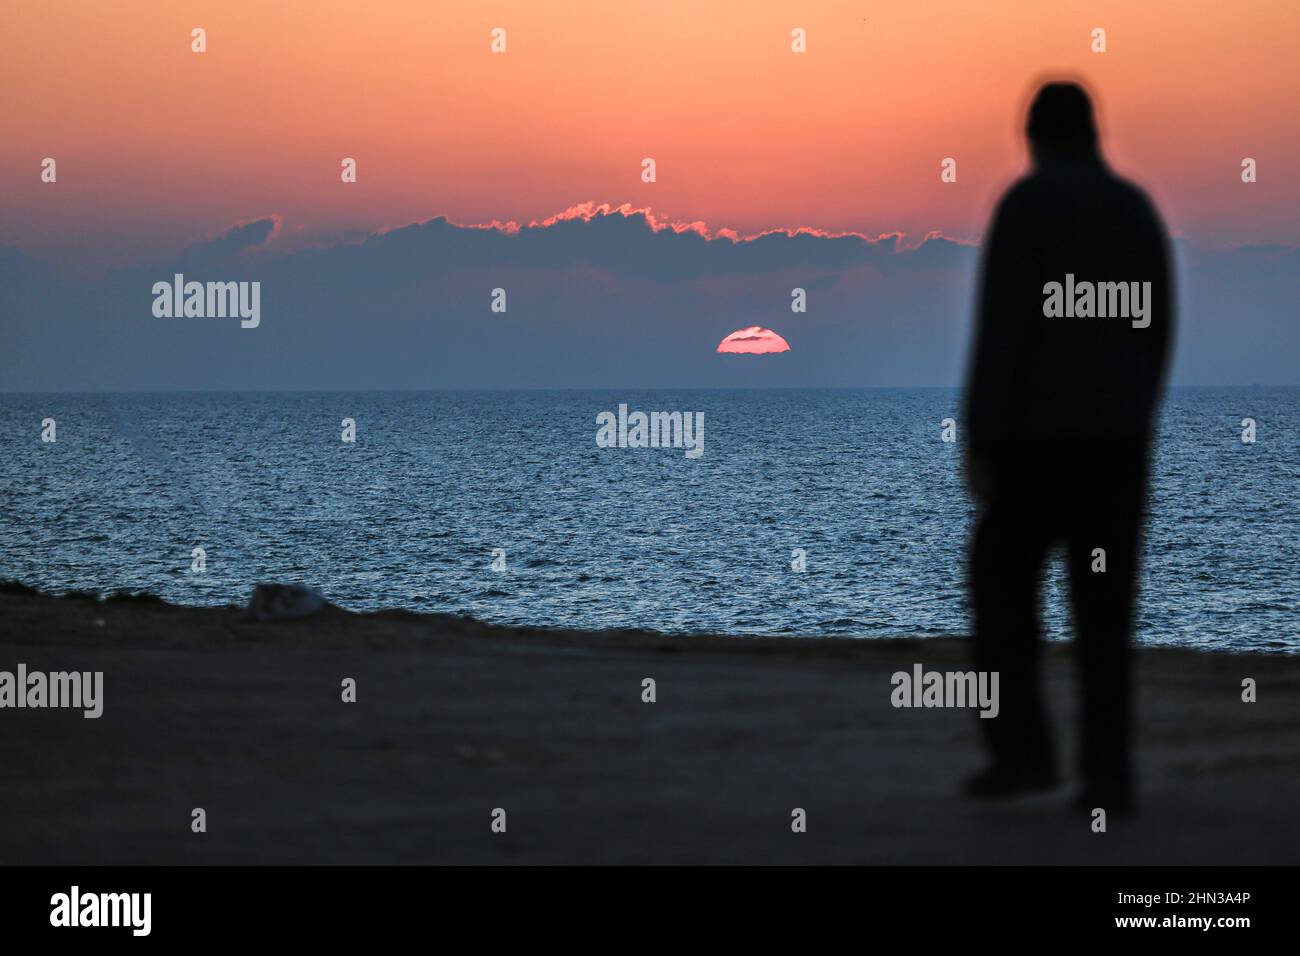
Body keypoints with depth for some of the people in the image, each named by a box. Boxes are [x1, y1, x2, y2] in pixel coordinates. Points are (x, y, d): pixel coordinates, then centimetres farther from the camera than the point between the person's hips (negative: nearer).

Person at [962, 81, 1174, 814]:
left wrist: (979, 441, -11)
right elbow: (1157, 331, 14)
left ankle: (1023, 750, 2)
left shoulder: (1025, 204, -7)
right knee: (1105, 606, 6)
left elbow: (1002, 329, -14)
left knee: (1002, 581, 9)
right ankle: (1108, 774, -1)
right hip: (1120, 435, 5)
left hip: (1043, 431, -5)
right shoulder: (1139, 209, 11)